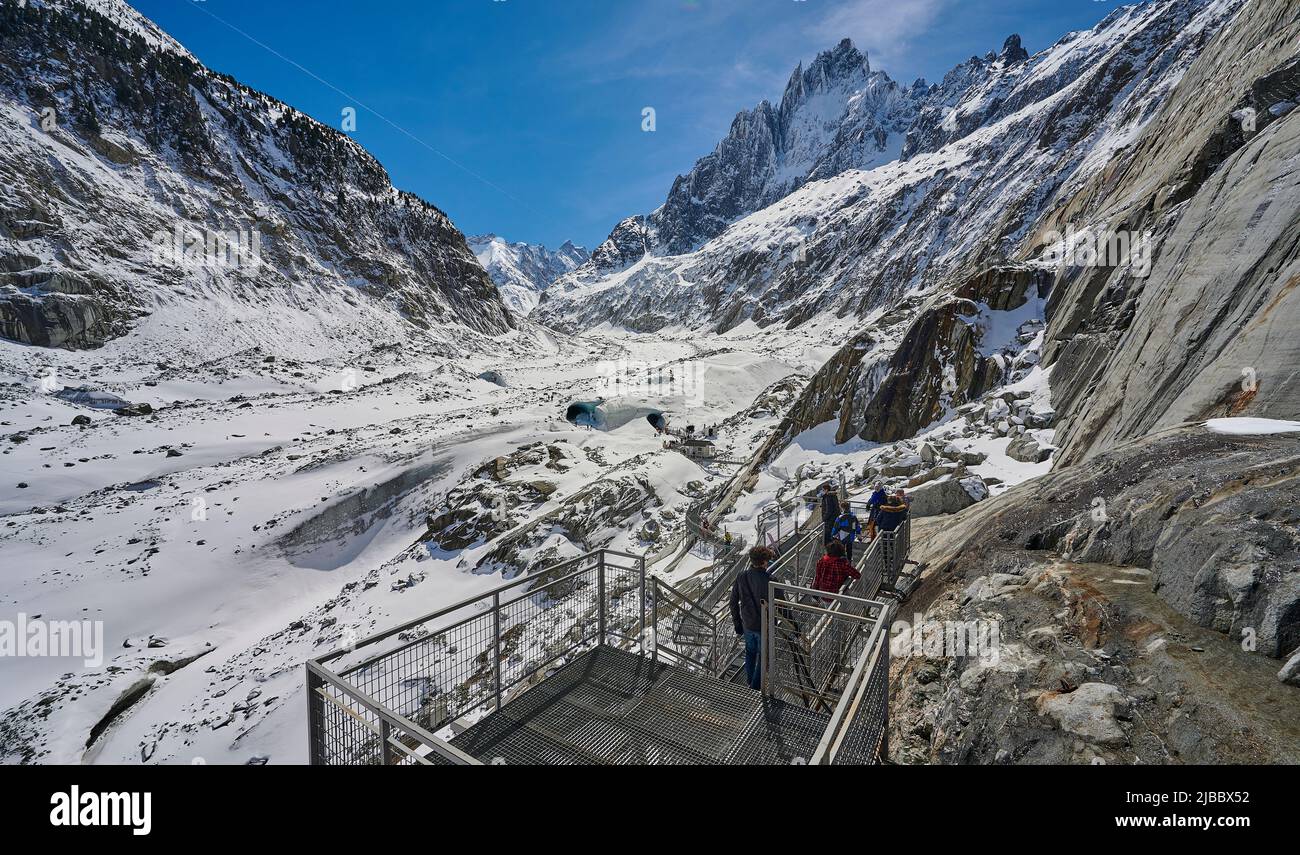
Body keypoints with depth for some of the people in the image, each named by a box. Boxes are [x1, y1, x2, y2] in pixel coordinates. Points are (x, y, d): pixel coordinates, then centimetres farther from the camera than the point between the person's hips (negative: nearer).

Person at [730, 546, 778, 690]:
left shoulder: (741, 578, -10)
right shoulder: (769, 580, -24)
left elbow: (733, 603, -1)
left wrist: (737, 624, 12)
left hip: (747, 625, 5)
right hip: (764, 627, -4)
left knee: (750, 652, 27)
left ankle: (750, 682, 43)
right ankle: (756, 686, 27)